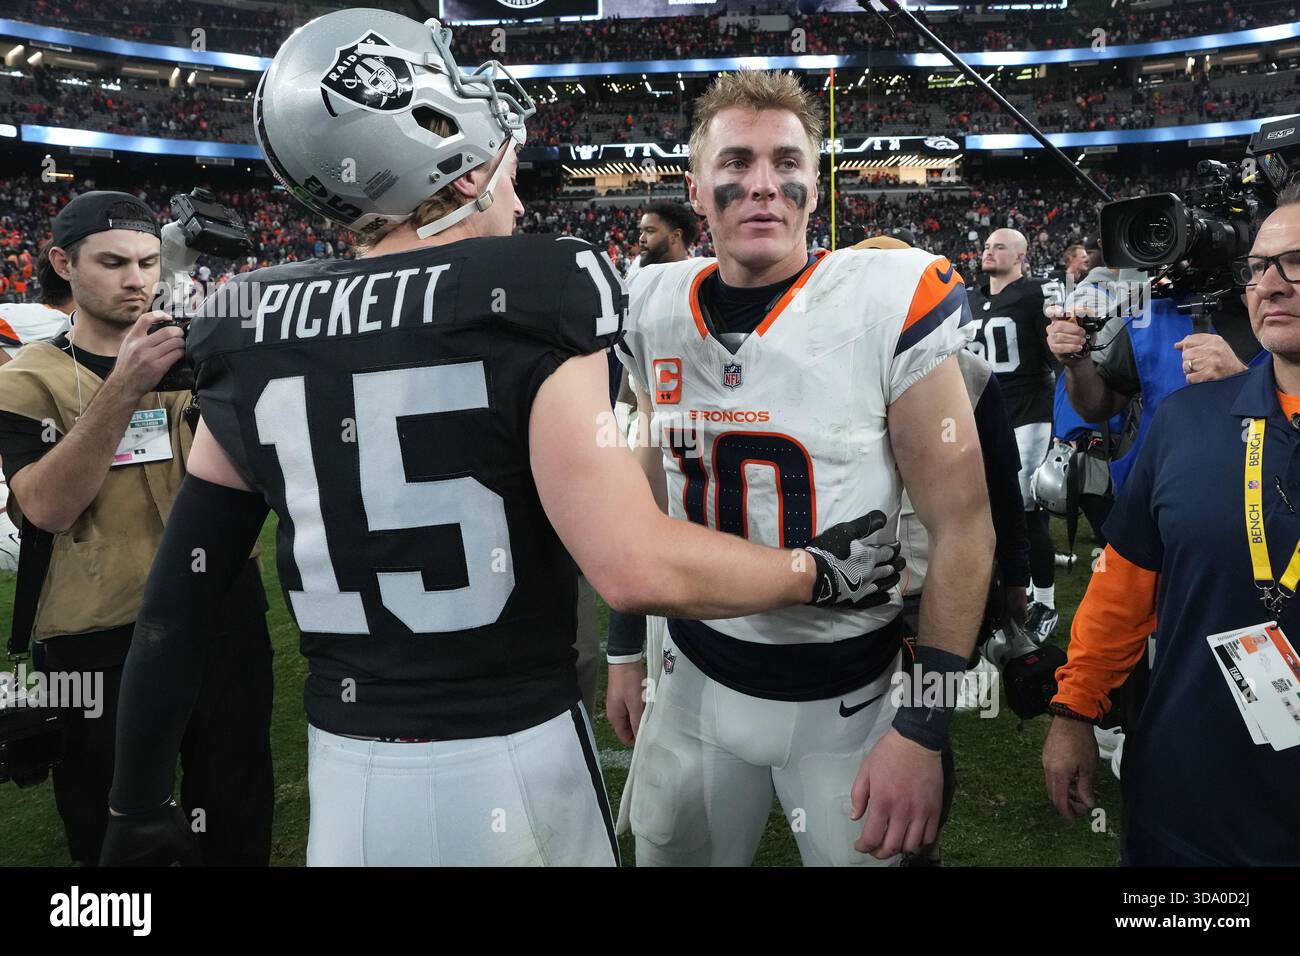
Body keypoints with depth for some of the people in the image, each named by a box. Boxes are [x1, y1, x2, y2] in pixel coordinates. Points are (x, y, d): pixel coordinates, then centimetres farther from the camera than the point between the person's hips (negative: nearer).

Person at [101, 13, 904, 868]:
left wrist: (140, 806, 14)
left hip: (348, 776, 4)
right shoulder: (524, 305, -15)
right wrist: (821, 573, -7)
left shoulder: (248, 339, 0)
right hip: (512, 766, -3)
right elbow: (635, 568, -23)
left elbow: (177, 603, 4)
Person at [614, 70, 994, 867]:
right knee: (670, 852, 19)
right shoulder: (657, 310, -2)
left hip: (847, 691, -4)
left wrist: (924, 727, -15)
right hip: (695, 673, 4)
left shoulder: (888, 306, -16)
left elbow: (963, 525, -13)